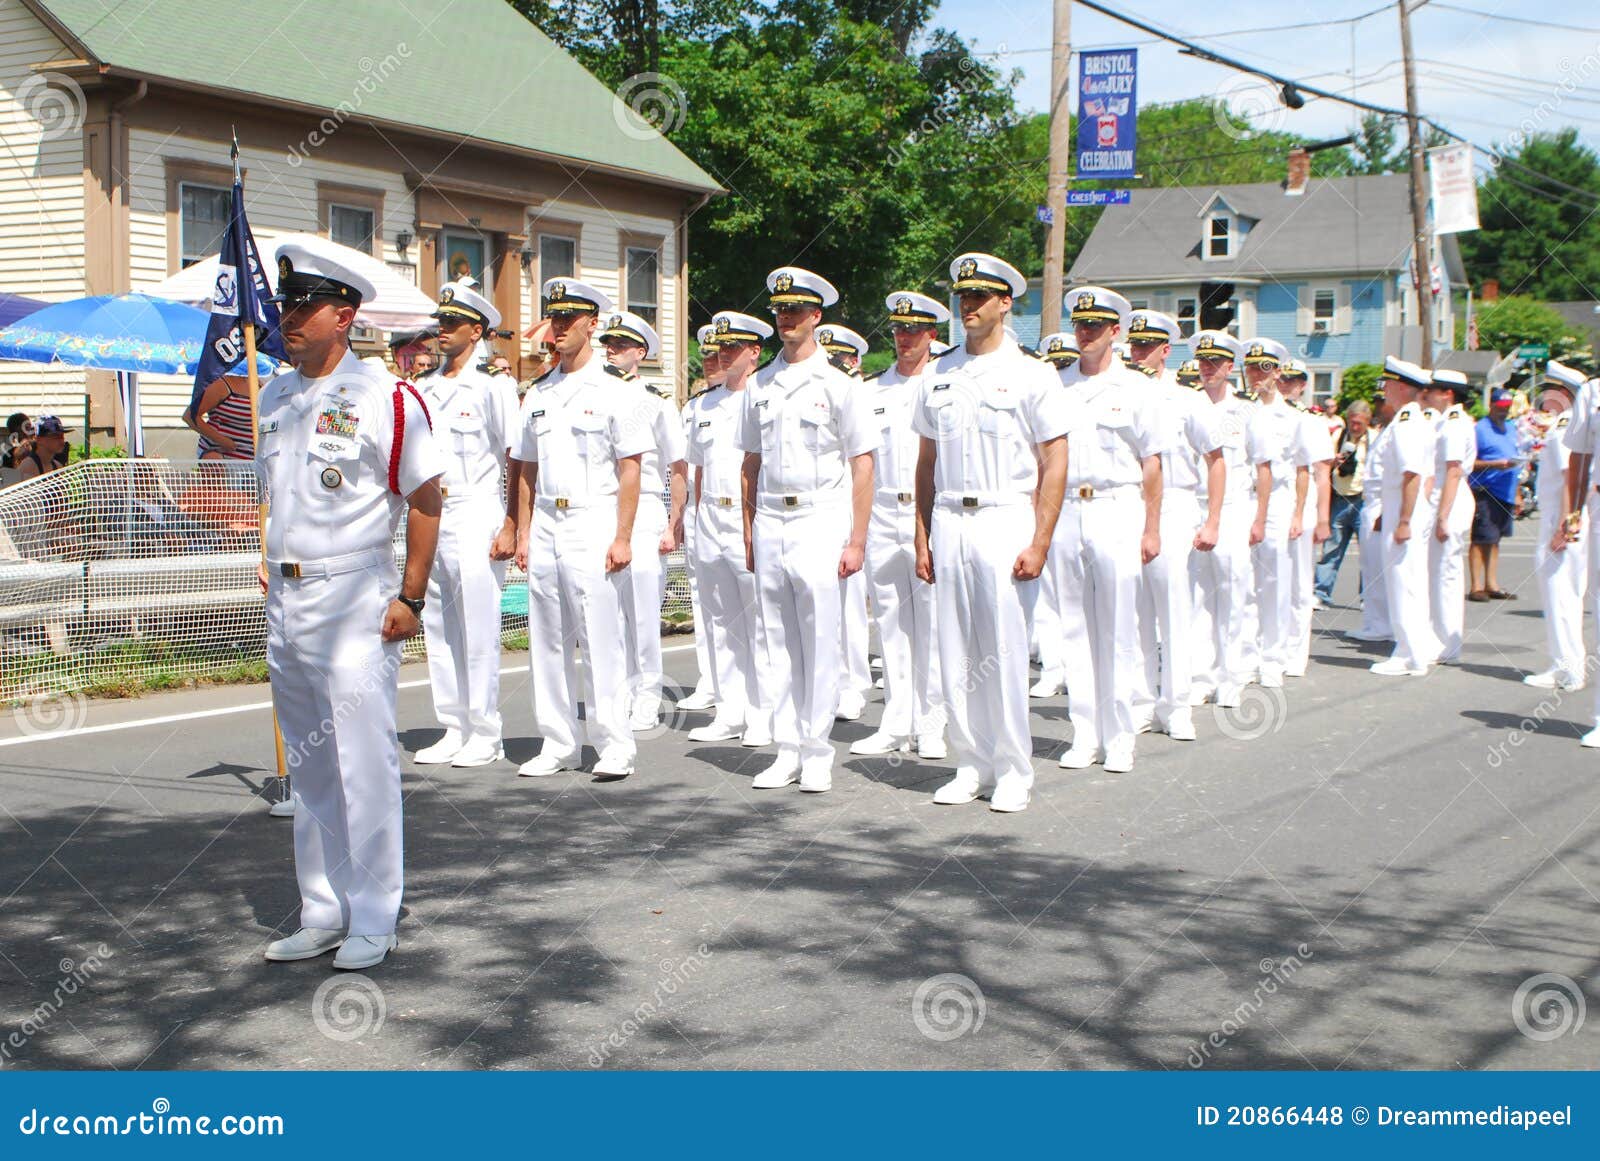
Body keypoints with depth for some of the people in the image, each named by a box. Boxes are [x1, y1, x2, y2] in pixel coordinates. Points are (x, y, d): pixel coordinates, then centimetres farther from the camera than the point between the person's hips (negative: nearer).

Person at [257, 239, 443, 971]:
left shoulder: (386, 399, -8)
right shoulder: (275, 396, 12)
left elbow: (426, 500, -7)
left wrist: (410, 597, -11)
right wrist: (279, 570, 14)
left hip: (354, 600, -7)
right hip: (285, 600, 7)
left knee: (364, 764, -4)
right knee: (308, 766, 13)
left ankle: (374, 920, 6)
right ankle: (322, 913, 23)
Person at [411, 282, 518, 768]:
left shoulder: (492, 384, -5)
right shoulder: (423, 388, 14)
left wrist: (511, 527, -14)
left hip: (475, 515, -7)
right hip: (428, 518, 7)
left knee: (478, 630, -4)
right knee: (438, 629, 9)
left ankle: (485, 735, 4)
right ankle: (454, 730, 18)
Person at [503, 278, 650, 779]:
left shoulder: (611, 391, -1)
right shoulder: (537, 395, 15)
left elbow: (630, 471, -5)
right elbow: (527, 471, 18)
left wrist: (622, 538, -11)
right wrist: (523, 534, 11)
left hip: (593, 526, -6)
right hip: (545, 527, 6)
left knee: (601, 640, -6)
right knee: (547, 641, 7)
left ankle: (615, 745, 0)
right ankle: (558, 744, 16)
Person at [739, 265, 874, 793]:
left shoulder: (838, 385, 0)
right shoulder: (759, 386, 13)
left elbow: (862, 465, -2)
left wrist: (857, 541, -8)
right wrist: (749, 532, 12)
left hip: (820, 522, -4)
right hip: (770, 525, 4)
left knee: (820, 644, -4)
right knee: (779, 644, 6)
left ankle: (817, 754, 4)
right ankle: (787, 750, 12)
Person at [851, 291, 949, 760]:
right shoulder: (872, 391, 14)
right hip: (882, 514, 3)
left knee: (931, 621, -4)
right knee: (890, 621, 6)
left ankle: (932, 726, 2)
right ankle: (896, 724, 12)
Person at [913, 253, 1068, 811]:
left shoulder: (1031, 375, 0)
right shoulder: (937, 376, 12)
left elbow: (1055, 463, -2)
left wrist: (1040, 543, -10)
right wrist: (922, 538, 10)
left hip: (1005, 521, -4)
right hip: (948, 522, 4)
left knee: (1005, 653, -4)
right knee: (955, 654, 5)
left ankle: (1014, 772, 6)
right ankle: (972, 765, 15)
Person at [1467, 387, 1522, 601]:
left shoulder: (1511, 429, 19)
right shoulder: (1480, 429, -6)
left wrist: (1517, 494, 19)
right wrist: (1495, 464, -21)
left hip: (1506, 494, 8)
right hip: (1485, 492, -8)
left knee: (1494, 540, 12)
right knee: (1481, 540, -7)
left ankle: (1491, 585, 16)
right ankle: (1476, 587, -4)